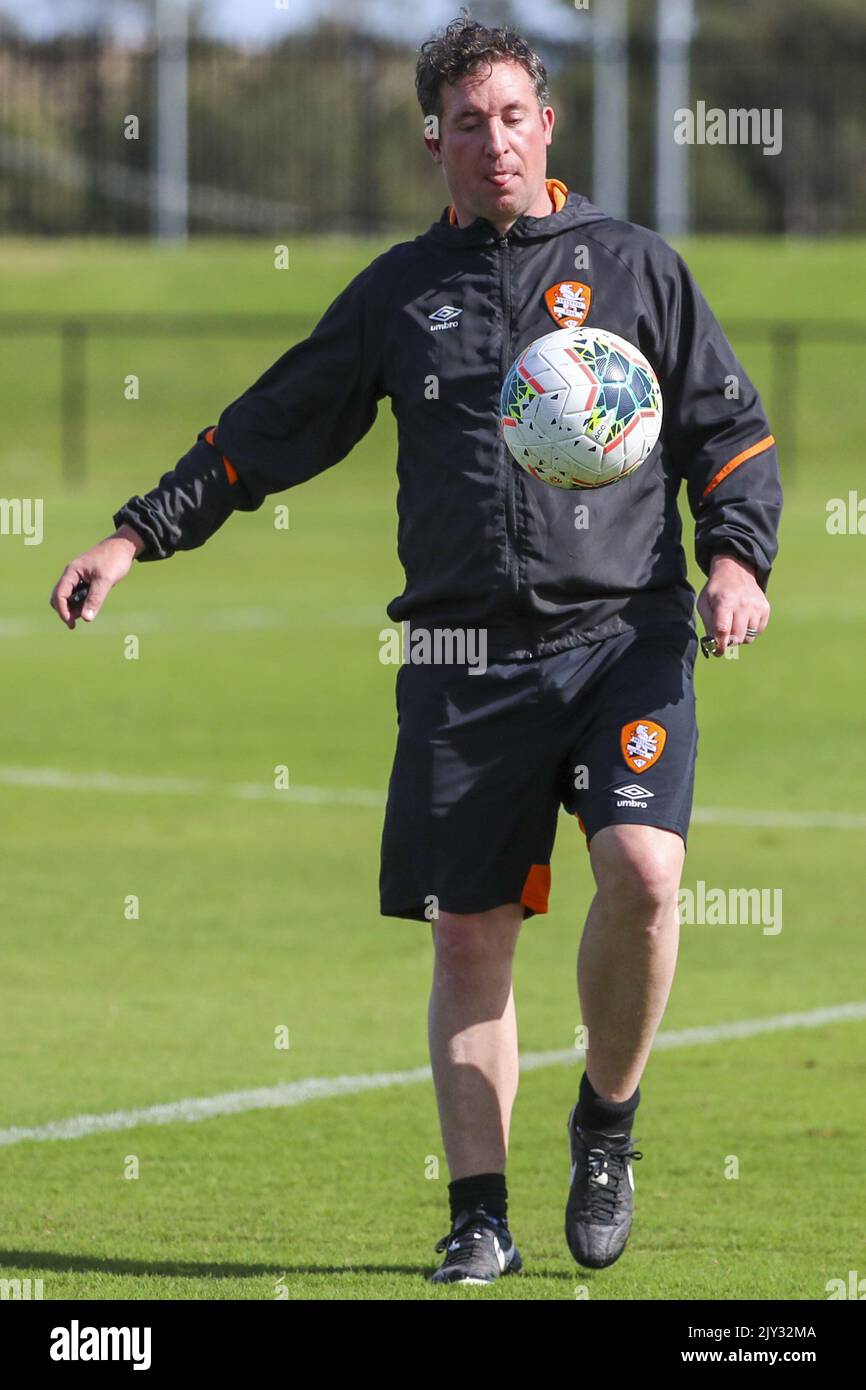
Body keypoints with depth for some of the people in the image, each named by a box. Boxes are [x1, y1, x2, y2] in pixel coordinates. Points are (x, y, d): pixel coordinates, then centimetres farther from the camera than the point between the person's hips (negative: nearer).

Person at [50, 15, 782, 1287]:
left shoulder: (635, 267, 9)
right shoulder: (403, 290, 14)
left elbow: (732, 431, 10)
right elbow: (270, 430, 19)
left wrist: (737, 557, -7)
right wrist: (142, 533, 13)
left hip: (624, 640, -2)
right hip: (466, 652, 2)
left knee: (642, 870, -22)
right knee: (468, 936, 0)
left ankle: (607, 1121, 2)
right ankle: (479, 1217, 7)